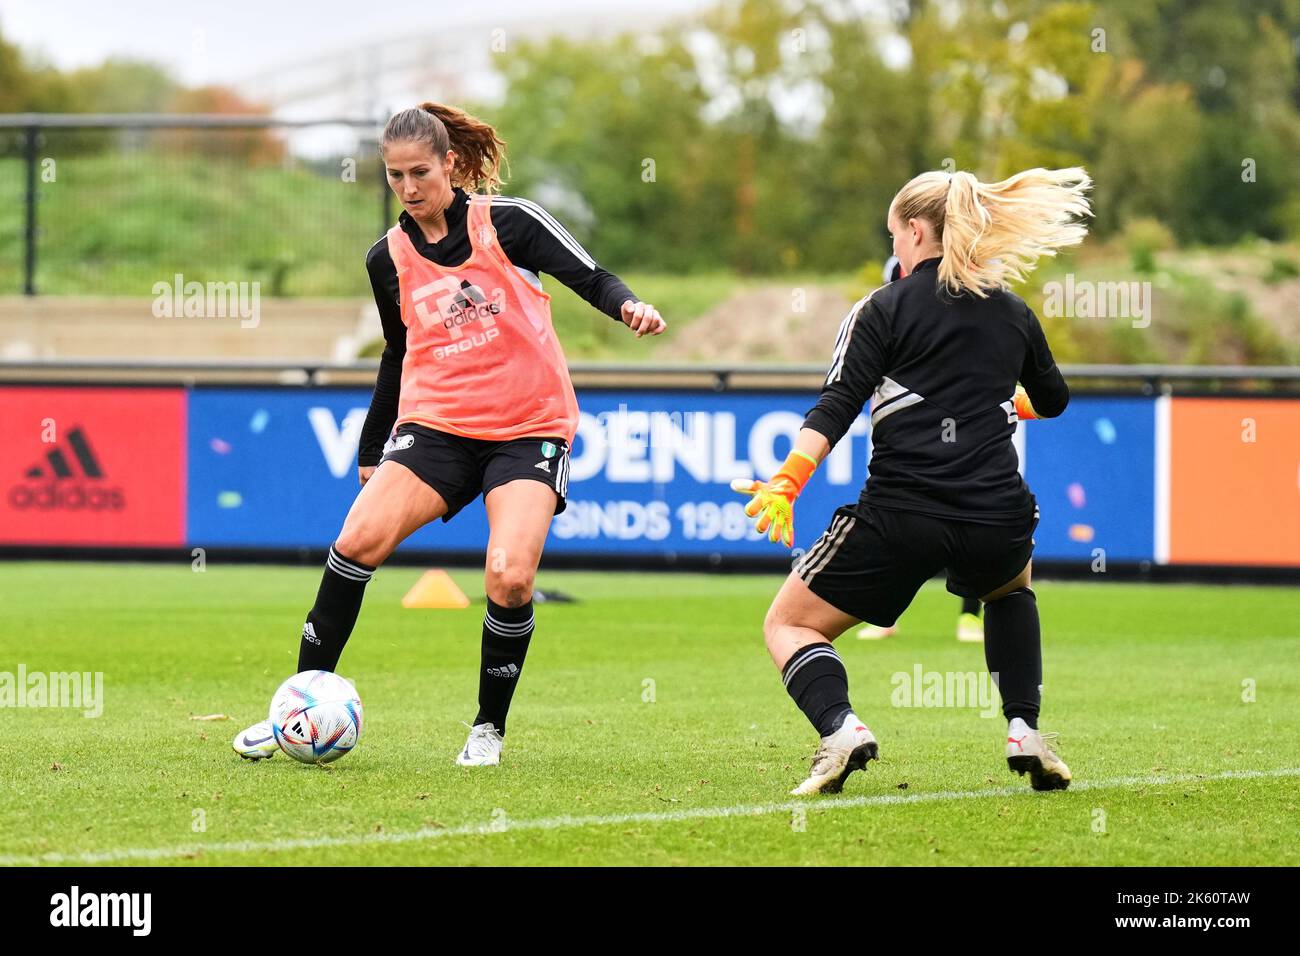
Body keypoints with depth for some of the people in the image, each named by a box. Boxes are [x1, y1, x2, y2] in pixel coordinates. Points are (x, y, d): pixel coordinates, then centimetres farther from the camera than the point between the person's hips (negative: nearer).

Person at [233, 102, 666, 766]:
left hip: (529, 428, -3)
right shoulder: (389, 258, 8)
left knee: (509, 576, -22)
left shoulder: (507, 222, -4)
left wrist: (628, 306, -30)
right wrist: (371, 451, 24)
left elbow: (589, 277, -7)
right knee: (359, 538, -20)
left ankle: (489, 729, 1)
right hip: (436, 423, 3)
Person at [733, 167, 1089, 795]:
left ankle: (841, 729, -17)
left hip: (900, 516, -4)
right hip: (996, 519, 4)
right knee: (1009, 589, 39)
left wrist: (785, 484, -17)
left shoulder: (882, 310, 4)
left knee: (788, 624, 12)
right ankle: (1024, 733, 18)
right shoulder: (1013, 313, 16)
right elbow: (1053, 401, 33)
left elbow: (837, 405, -9)